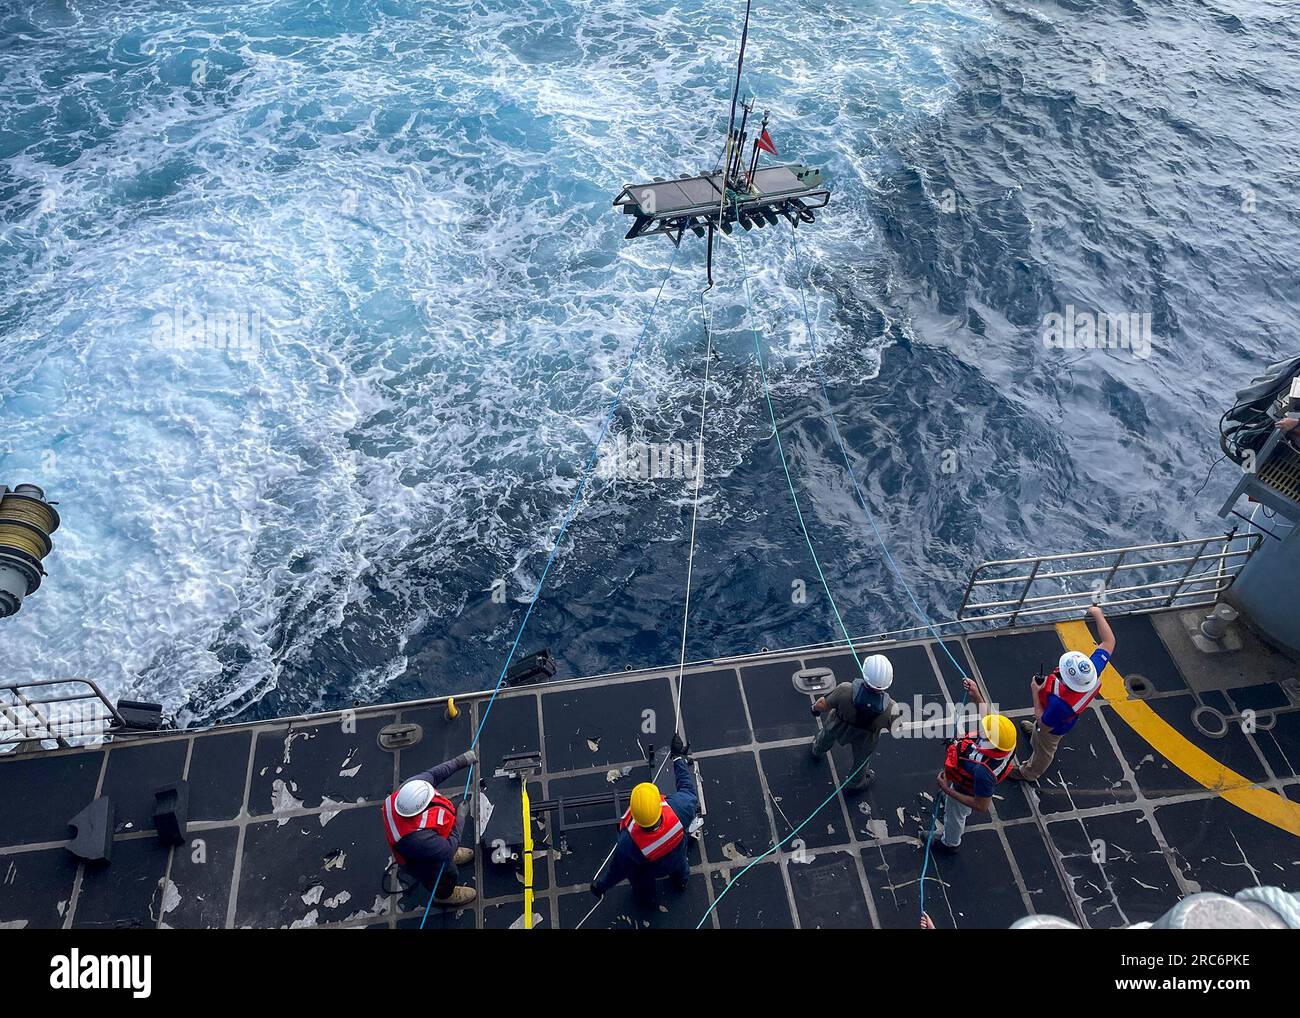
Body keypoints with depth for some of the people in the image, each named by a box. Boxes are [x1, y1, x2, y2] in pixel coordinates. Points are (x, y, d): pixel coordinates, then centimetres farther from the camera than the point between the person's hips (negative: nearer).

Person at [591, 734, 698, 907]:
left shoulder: (627, 845, -46)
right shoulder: (678, 808, -46)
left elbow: (618, 871, -24)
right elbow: (688, 789, -21)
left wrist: (601, 886, -2)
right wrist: (679, 758, -7)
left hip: (646, 871, -2)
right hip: (676, 859, 2)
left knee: (642, 882, 36)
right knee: (679, 864, 39)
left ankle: (646, 900, 67)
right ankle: (681, 881, 71)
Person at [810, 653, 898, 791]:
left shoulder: (845, 691, -43)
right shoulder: (891, 709, -39)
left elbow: (823, 706, -25)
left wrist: (815, 708, -1)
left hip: (838, 728, 0)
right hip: (865, 739, 0)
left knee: (826, 737, 37)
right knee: (861, 759, 33)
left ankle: (818, 751, 69)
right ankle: (855, 784, 62)